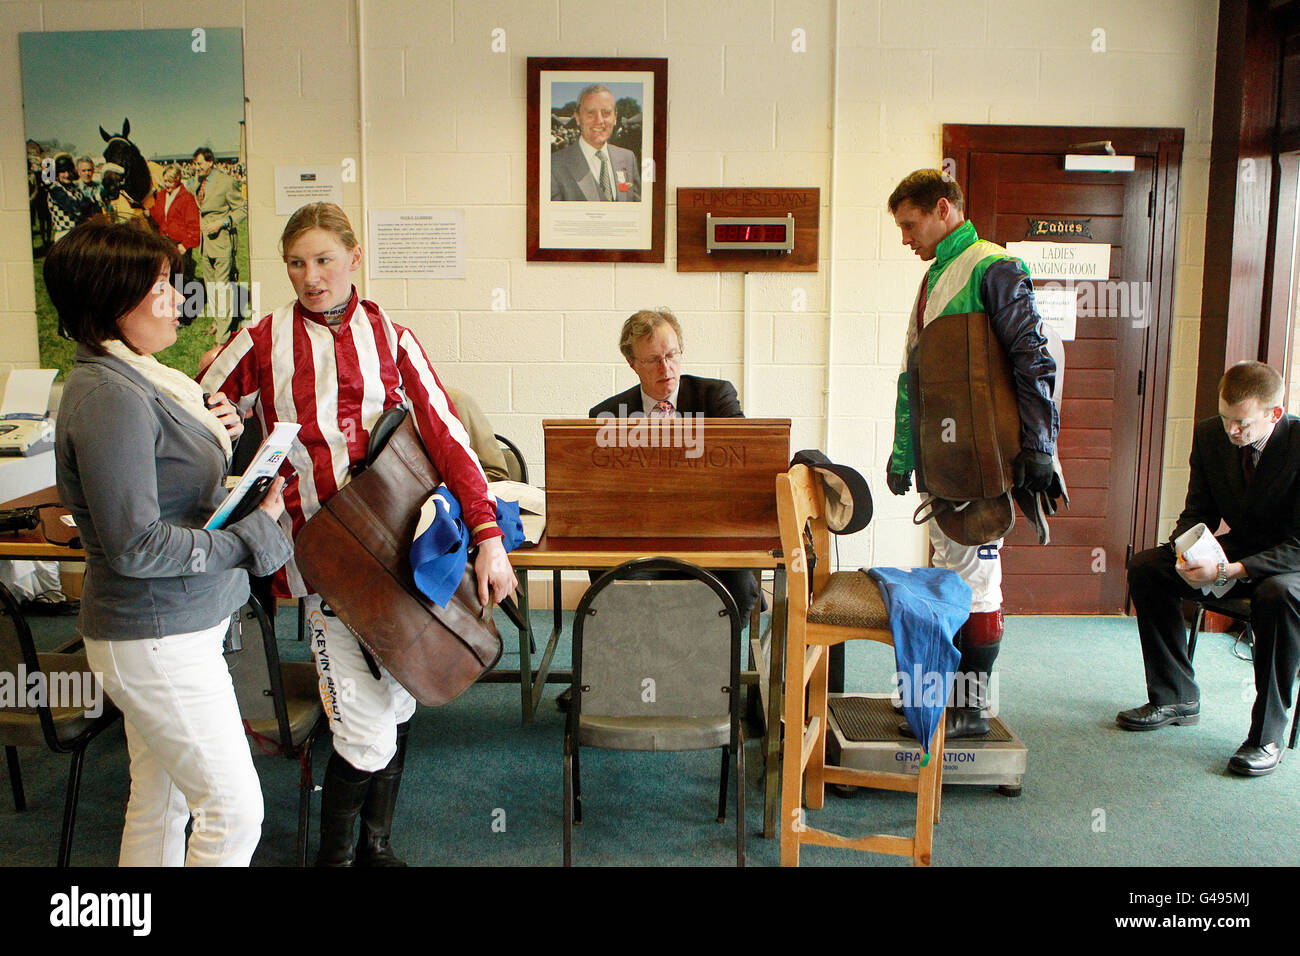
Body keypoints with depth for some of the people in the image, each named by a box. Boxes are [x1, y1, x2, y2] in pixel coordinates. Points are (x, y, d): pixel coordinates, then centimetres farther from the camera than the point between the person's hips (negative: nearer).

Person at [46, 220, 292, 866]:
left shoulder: (134, 378, 9)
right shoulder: (108, 397, -21)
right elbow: (136, 545, -24)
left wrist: (211, 433, 3)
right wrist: (254, 533, -17)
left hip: (170, 625, 10)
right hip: (156, 636, -10)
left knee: (159, 803, 19)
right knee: (234, 808, -2)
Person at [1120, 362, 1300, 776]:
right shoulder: (1210, 435, -7)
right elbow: (1199, 513, 2)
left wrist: (1226, 571, -35)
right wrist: (1186, 552, -21)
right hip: (1240, 551, 6)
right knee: (1145, 567, -10)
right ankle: (1176, 698, 2)